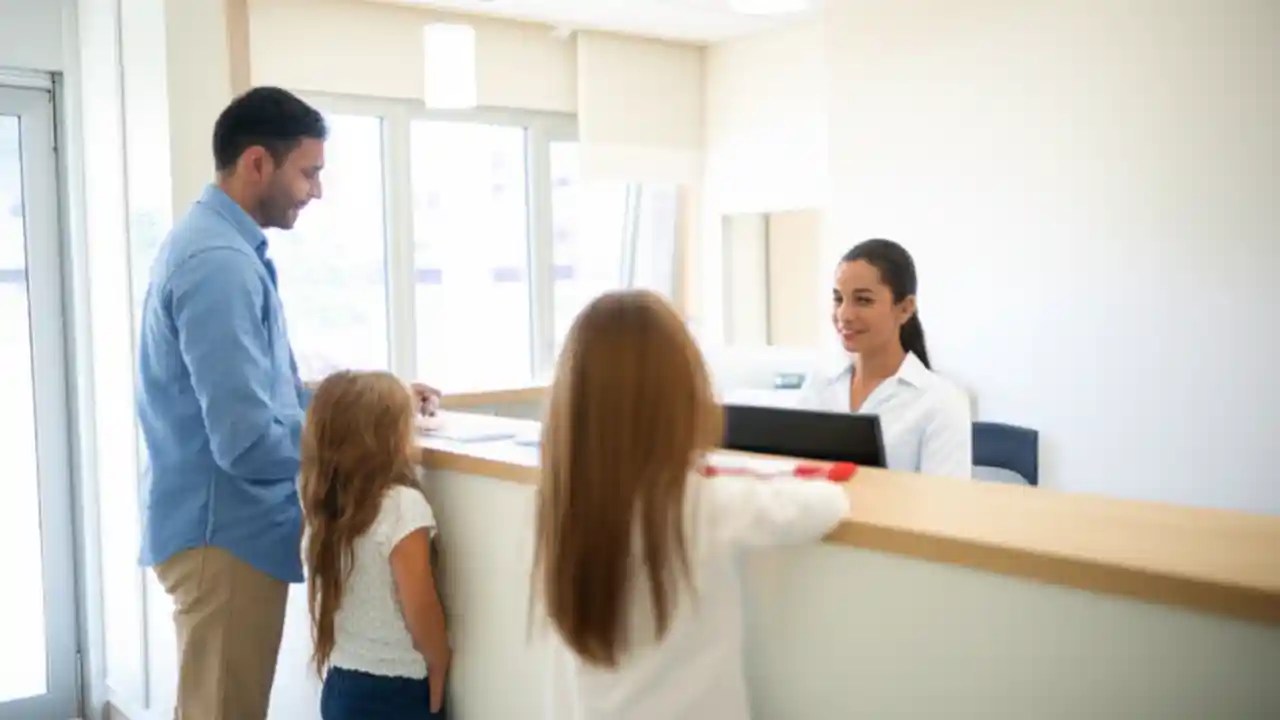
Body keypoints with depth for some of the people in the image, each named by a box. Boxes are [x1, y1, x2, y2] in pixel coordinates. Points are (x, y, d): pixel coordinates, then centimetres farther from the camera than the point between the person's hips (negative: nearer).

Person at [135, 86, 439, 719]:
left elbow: (270, 389, 16)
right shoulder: (220, 263, -23)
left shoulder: (221, 244, 11)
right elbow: (247, 439, -28)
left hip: (227, 525, 10)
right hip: (227, 533, -10)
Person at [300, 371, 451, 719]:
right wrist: (439, 670, -3)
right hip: (396, 691, -6)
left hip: (340, 687, 7)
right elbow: (419, 607, -19)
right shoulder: (401, 505, -19)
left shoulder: (321, 503, 0)